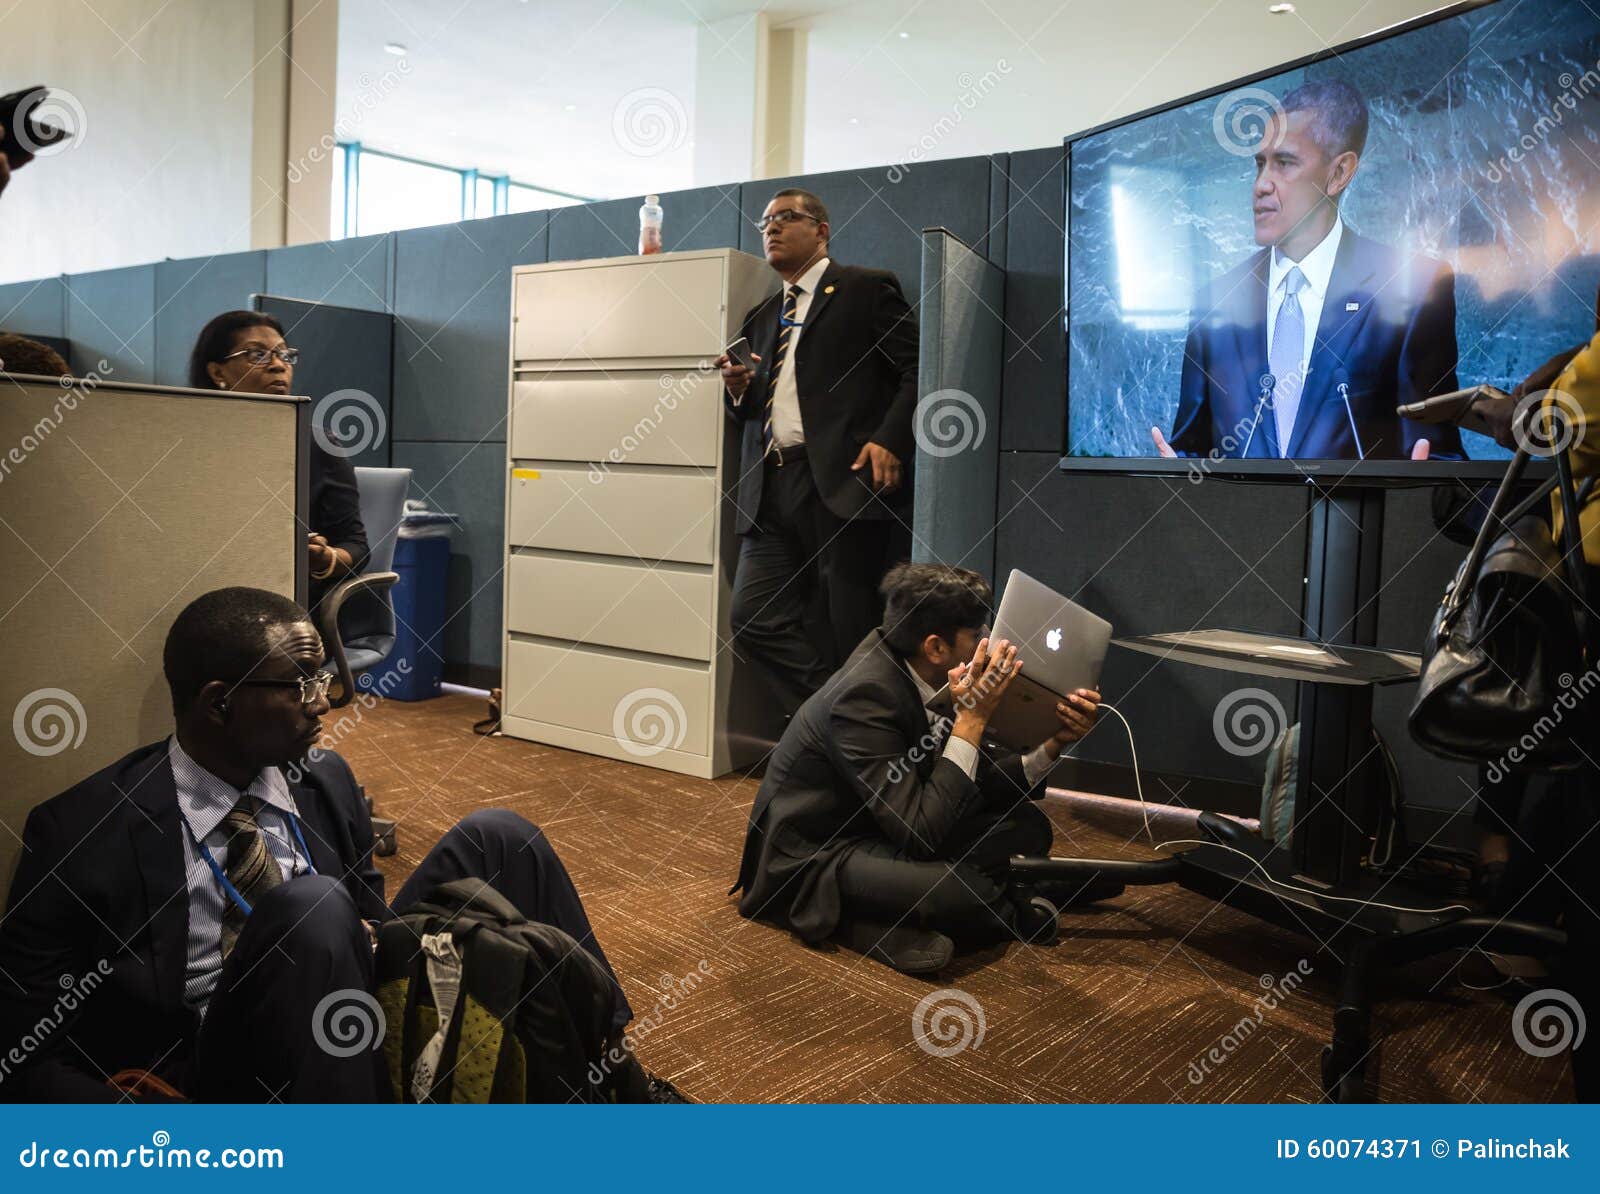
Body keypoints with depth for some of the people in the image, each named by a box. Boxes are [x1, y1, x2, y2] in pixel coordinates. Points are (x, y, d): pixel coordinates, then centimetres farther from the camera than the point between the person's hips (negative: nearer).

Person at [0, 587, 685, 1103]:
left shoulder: (326, 781, 4)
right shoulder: (78, 834, -10)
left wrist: (375, 933, -7)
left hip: (355, 1027, 5)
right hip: (219, 1080, -5)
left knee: (496, 837, -8)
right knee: (311, 906, -33)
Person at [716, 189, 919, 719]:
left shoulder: (866, 288, 6)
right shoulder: (762, 318, 25)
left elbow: (916, 371, -3)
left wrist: (890, 440, -17)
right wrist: (739, 391, 5)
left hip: (841, 482, -6)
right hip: (771, 489, 7)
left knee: (851, 631, -4)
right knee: (754, 618, -2)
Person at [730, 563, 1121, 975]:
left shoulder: (906, 675, -1)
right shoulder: (864, 695, -27)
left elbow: (975, 781, 7)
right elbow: (920, 832, -31)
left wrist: (1055, 742, -6)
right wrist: (972, 718, -29)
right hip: (811, 860, -10)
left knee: (1025, 825, 4)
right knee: (961, 892, -34)